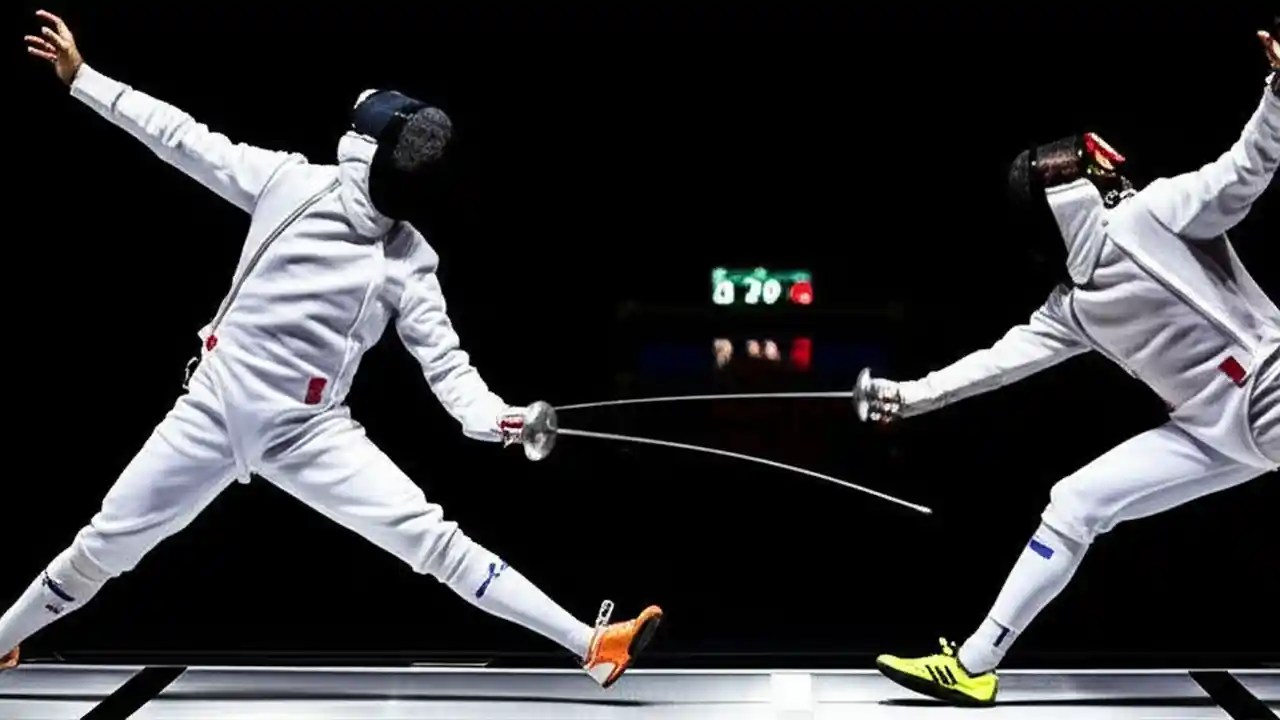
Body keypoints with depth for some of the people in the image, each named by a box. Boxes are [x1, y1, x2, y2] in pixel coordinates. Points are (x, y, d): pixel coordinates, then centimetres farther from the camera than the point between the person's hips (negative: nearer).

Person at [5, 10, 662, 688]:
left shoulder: (409, 261, -8)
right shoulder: (290, 180, -8)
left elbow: (447, 365, -10)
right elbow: (181, 137, 0)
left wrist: (498, 420, -31)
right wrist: (80, 75, 1)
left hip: (309, 430, 0)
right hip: (214, 409, 1)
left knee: (432, 538, -14)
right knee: (101, 550, 6)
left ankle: (590, 642, -15)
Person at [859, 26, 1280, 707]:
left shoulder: (1154, 211, -7)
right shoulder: (1075, 303, 12)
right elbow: (1002, 359, 14)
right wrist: (909, 395, 9)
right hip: (1217, 427, 7)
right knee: (1071, 505, 3)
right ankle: (973, 664, 8)